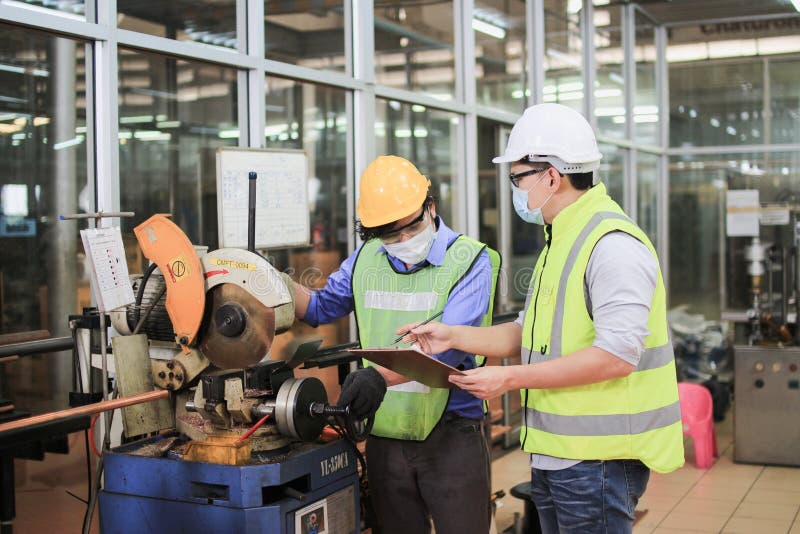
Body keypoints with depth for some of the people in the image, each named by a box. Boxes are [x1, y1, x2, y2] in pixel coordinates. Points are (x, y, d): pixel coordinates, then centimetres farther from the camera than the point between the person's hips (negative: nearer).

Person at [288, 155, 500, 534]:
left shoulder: (470, 260, -9)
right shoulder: (365, 260, 8)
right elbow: (320, 308, 22)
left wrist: (381, 375, -36)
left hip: (452, 435, -4)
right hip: (384, 437, 5)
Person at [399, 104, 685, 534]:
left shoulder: (612, 243, -18)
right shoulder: (560, 241, 16)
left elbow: (617, 354, -26)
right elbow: (533, 333, 20)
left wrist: (511, 378, -22)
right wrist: (454, 336, 7)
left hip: (597, 461, -10)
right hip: (553, 454, 10)